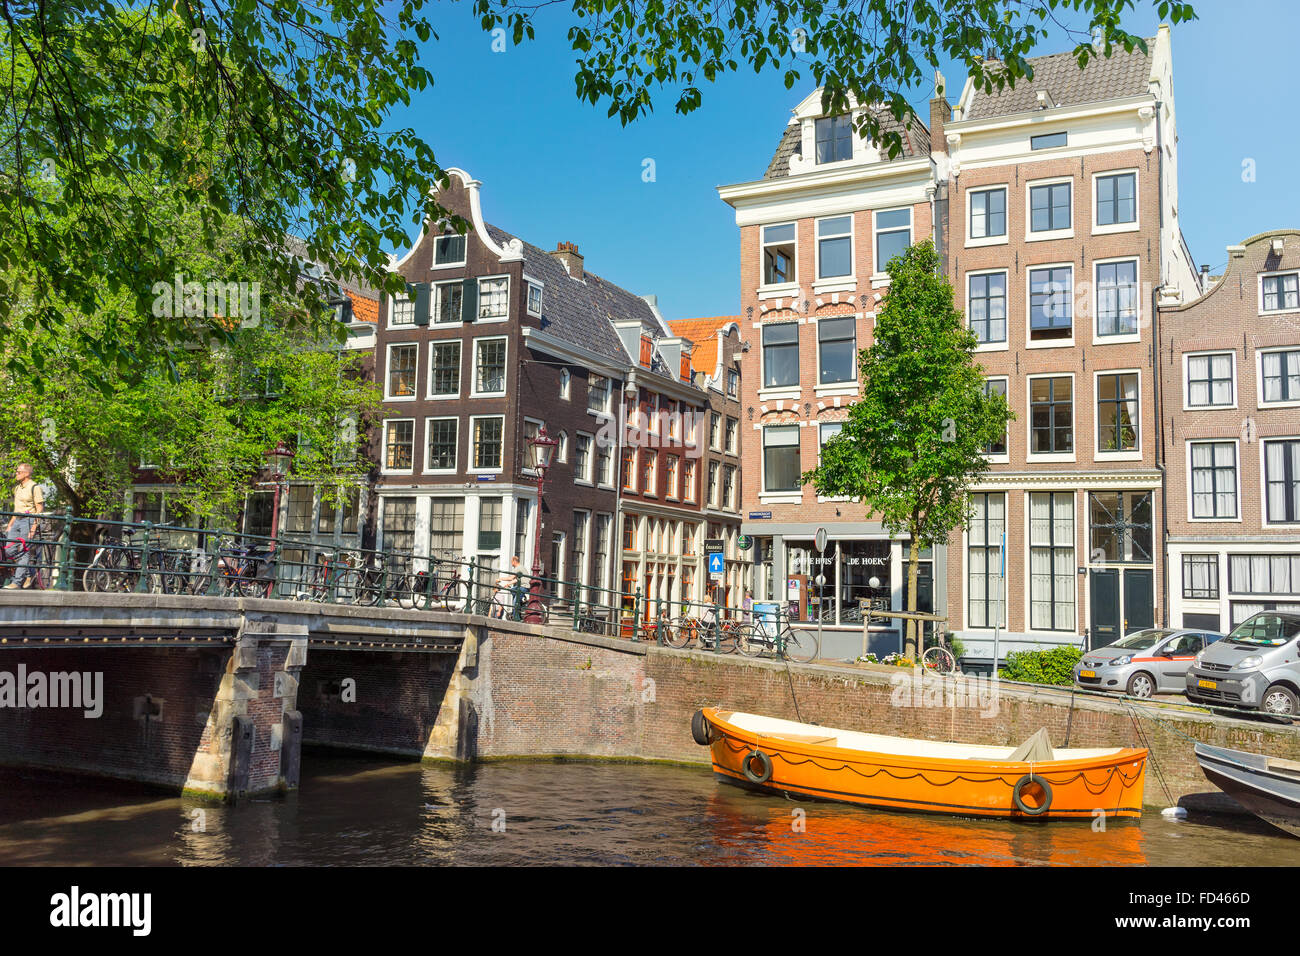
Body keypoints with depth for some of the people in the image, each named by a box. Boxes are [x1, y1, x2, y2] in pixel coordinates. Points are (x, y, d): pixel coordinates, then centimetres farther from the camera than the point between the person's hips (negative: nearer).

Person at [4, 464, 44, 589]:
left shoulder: (34, 487, -7)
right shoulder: (17, 488, 18)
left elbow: (40, 509, -11)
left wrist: (33, 528, -17)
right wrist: (10, 525, 19)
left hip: (29, 520, -8)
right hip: (17, 521, 8)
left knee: (25, 551, -7)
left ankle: (17, 582, -8)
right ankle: (29, 574, 14)